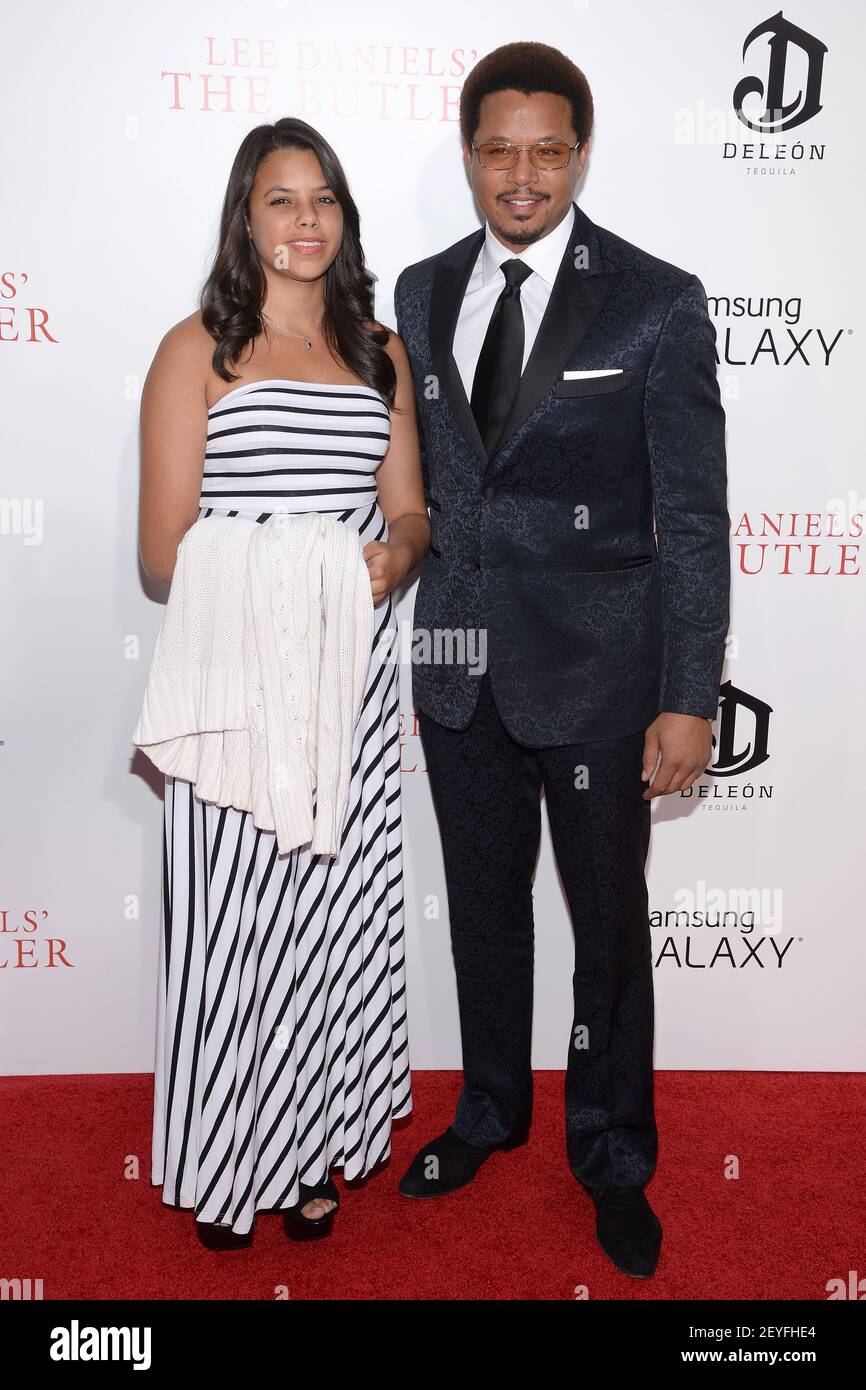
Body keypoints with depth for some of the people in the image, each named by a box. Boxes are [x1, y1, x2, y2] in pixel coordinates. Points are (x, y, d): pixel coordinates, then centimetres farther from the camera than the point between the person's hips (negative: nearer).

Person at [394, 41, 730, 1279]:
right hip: (460, 667, 4)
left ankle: (613, 1158, 34)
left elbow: (694, 518, -9)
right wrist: (398, 638, 9)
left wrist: (690, 701, -12)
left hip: (594, 673, -4)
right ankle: (491, 1110, 43)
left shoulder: (657, 304, -8)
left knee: (610, 921, 11)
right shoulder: (422, 293, 6)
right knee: (483, 903, 19)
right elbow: (417, 482, 11)